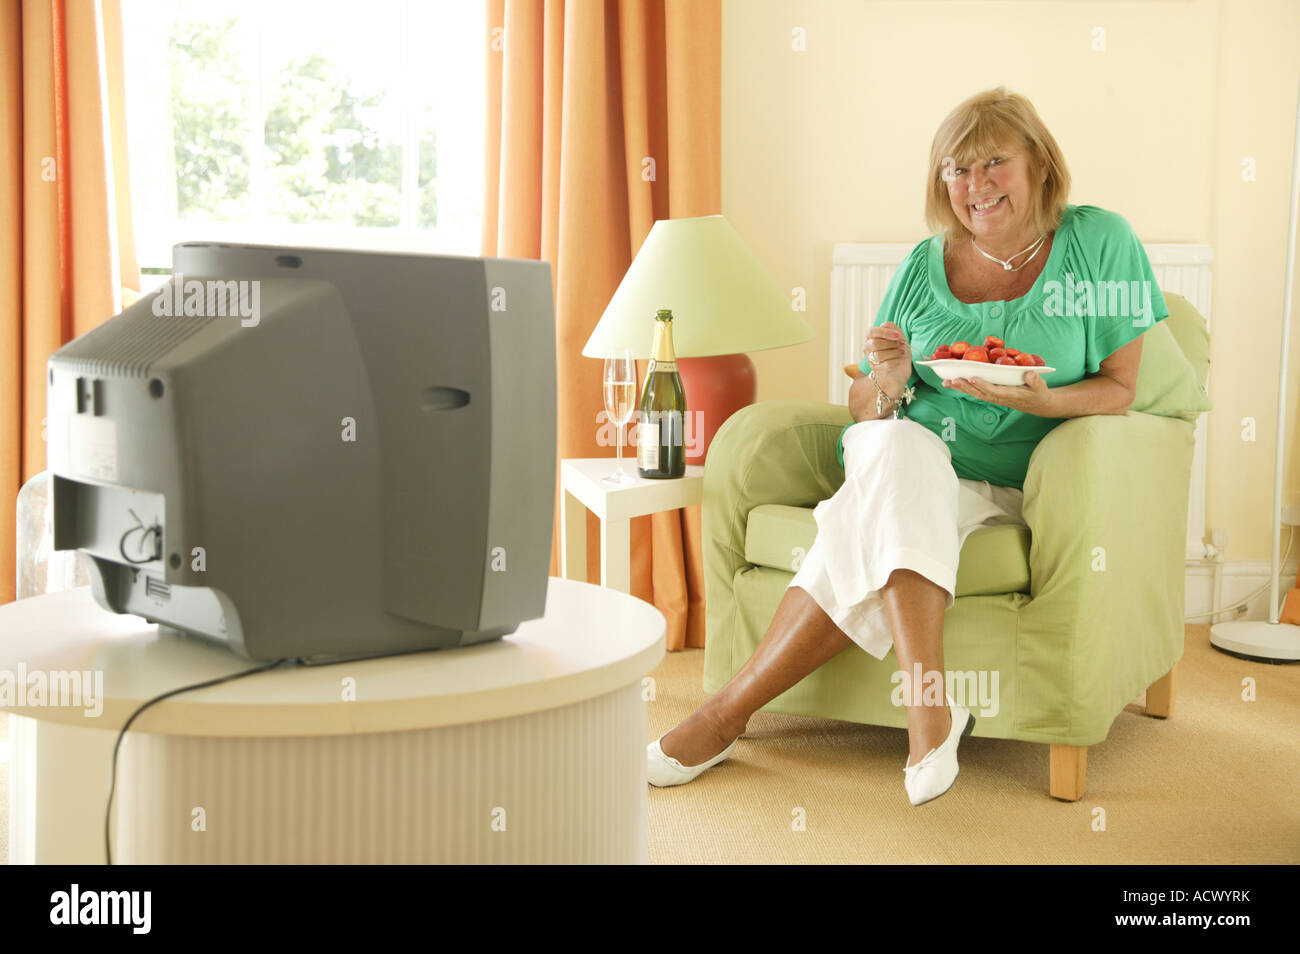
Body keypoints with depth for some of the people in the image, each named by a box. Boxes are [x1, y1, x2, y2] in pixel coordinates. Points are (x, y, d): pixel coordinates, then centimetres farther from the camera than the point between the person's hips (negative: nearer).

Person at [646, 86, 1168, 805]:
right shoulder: (925, 266, 6)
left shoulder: (1099, 243, 0)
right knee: (900, 447, -36)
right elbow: (863, 411, 8)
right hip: (898, 456, 2)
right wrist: (888, 381, -16)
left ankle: (730, 710, -21)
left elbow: (1119, 389, 1)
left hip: (1000, 488, -2)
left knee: (873, 540, -32)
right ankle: (929, 707, -33)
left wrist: (1042, 400, -20)